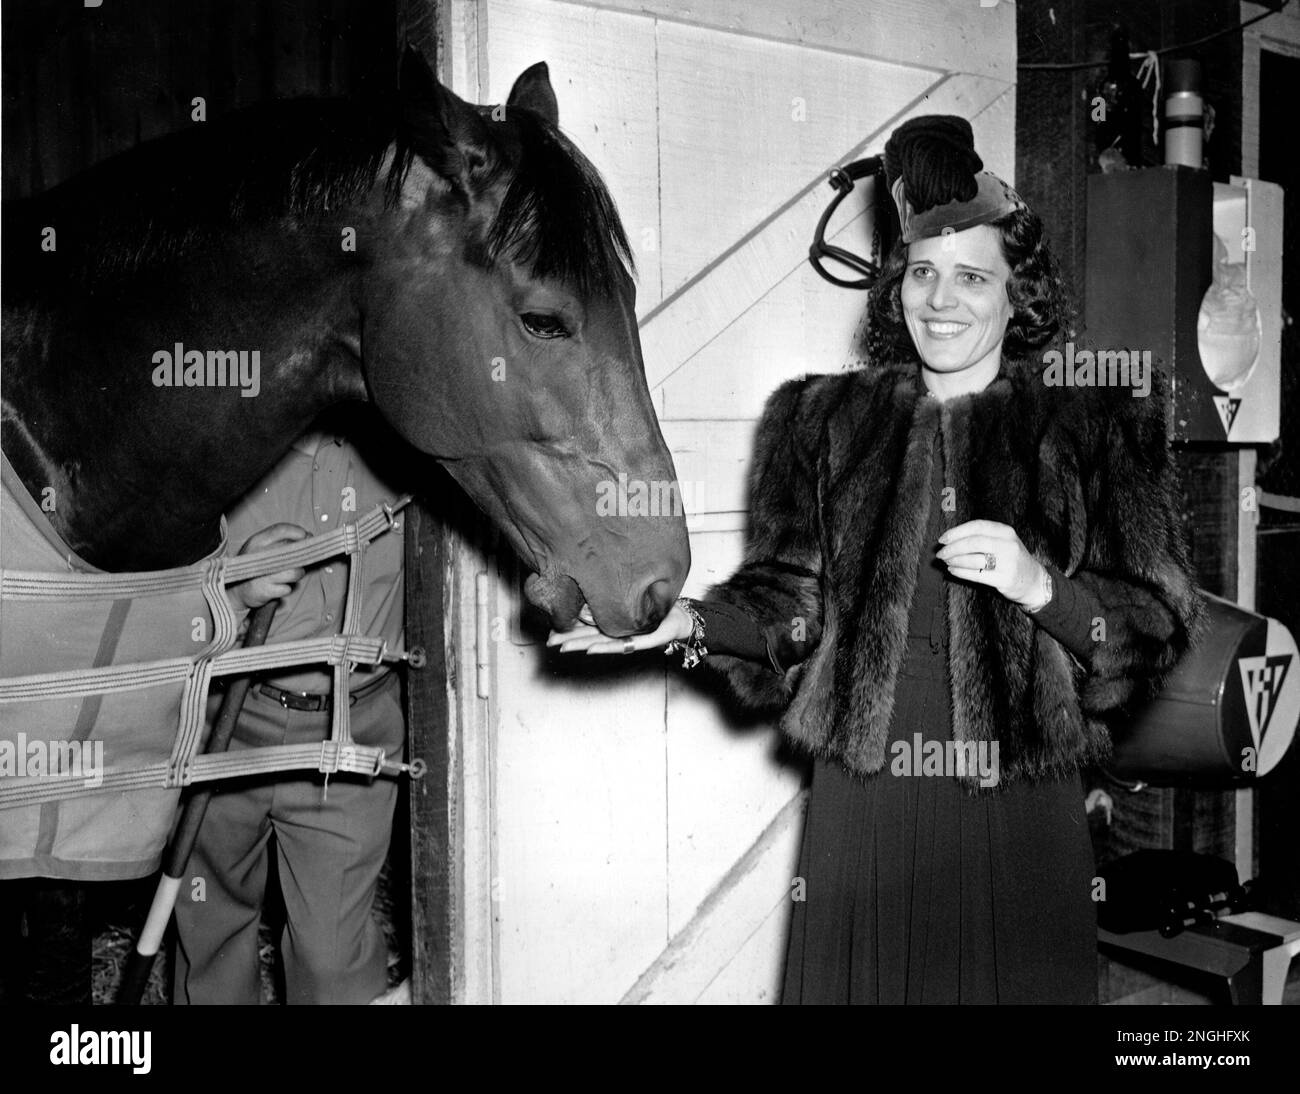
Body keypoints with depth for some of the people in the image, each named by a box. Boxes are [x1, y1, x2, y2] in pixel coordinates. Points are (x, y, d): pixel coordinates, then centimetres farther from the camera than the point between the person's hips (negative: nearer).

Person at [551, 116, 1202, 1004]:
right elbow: (790, 600, 6)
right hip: (862, 805, 1)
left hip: (1022, 807, 0)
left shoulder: (1096, 431, 3)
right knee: (856, 979, 10)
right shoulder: (825, 420, 8)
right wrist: (687, 622, -12)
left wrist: (1040, 585, -17)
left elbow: (1163, 627, 0)